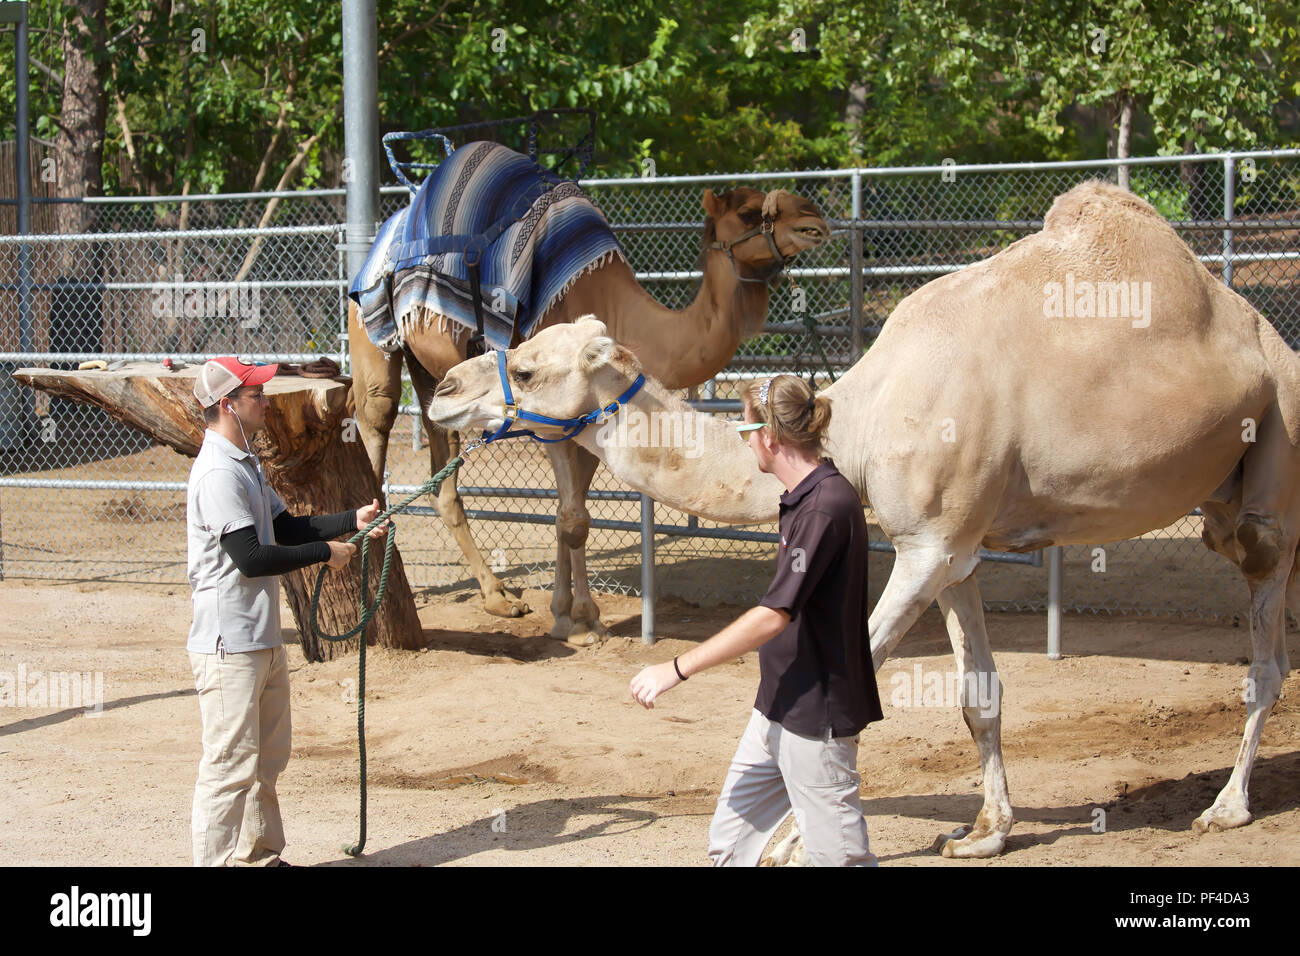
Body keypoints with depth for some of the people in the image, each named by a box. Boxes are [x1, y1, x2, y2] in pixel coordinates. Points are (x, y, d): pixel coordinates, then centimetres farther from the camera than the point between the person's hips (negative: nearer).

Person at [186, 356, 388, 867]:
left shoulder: (245, 464, 15)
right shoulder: (218, 473, -19)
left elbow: (285, 528, 19)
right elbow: (251, 557, -23)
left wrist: (353, 520, 7)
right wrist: (325, 552, -12)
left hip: (263, 641, 11)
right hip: (229, 646, -11)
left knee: (267, 758, 18)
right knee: (231, 763, -6)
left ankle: (261, 854, 29)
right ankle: (216, 862, -1)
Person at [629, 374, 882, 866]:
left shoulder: (827, 506, -21)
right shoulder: (805, 498, 10)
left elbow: (774, 615, -25)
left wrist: (676, 669, -22)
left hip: (815, 713, -10)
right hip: (778, 705, 10)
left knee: (837, 853, -2)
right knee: (730, 840, 11)